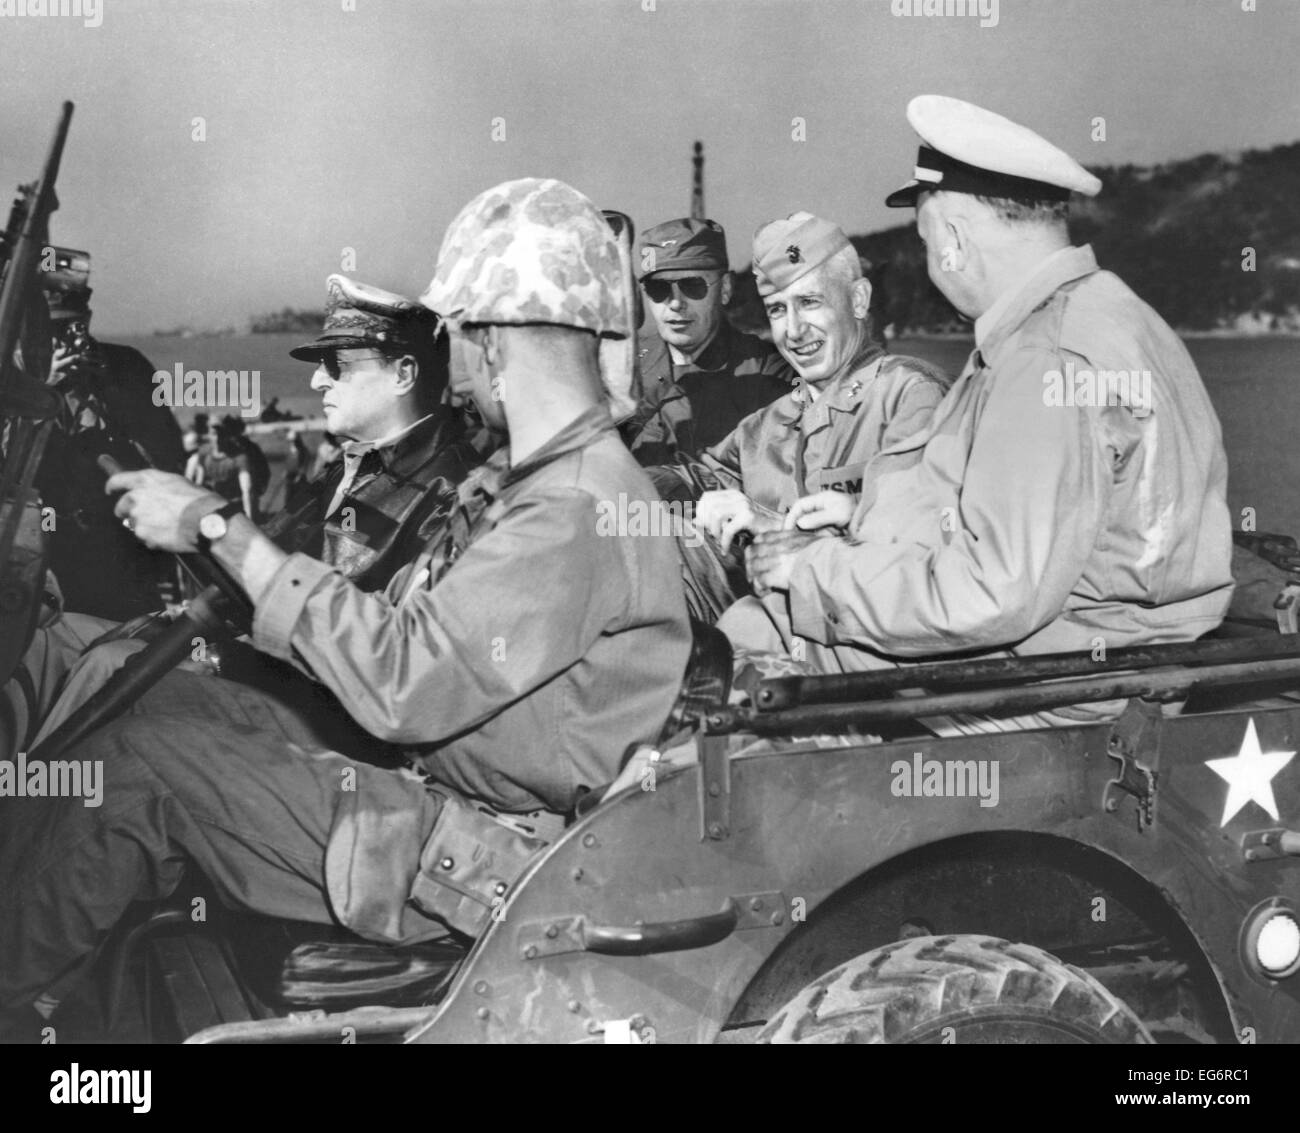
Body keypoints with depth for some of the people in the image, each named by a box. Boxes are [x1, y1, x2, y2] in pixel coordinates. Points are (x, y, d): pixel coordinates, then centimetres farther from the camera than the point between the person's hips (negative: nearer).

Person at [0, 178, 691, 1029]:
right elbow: (411, 629, 12)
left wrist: (224, 530, -22)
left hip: (478, 865, -10)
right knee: (161, 697, 4)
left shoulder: (575, 511, -23)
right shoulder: (561, 479, 10)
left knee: (147, 756, -9)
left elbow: (403, 684, -29)